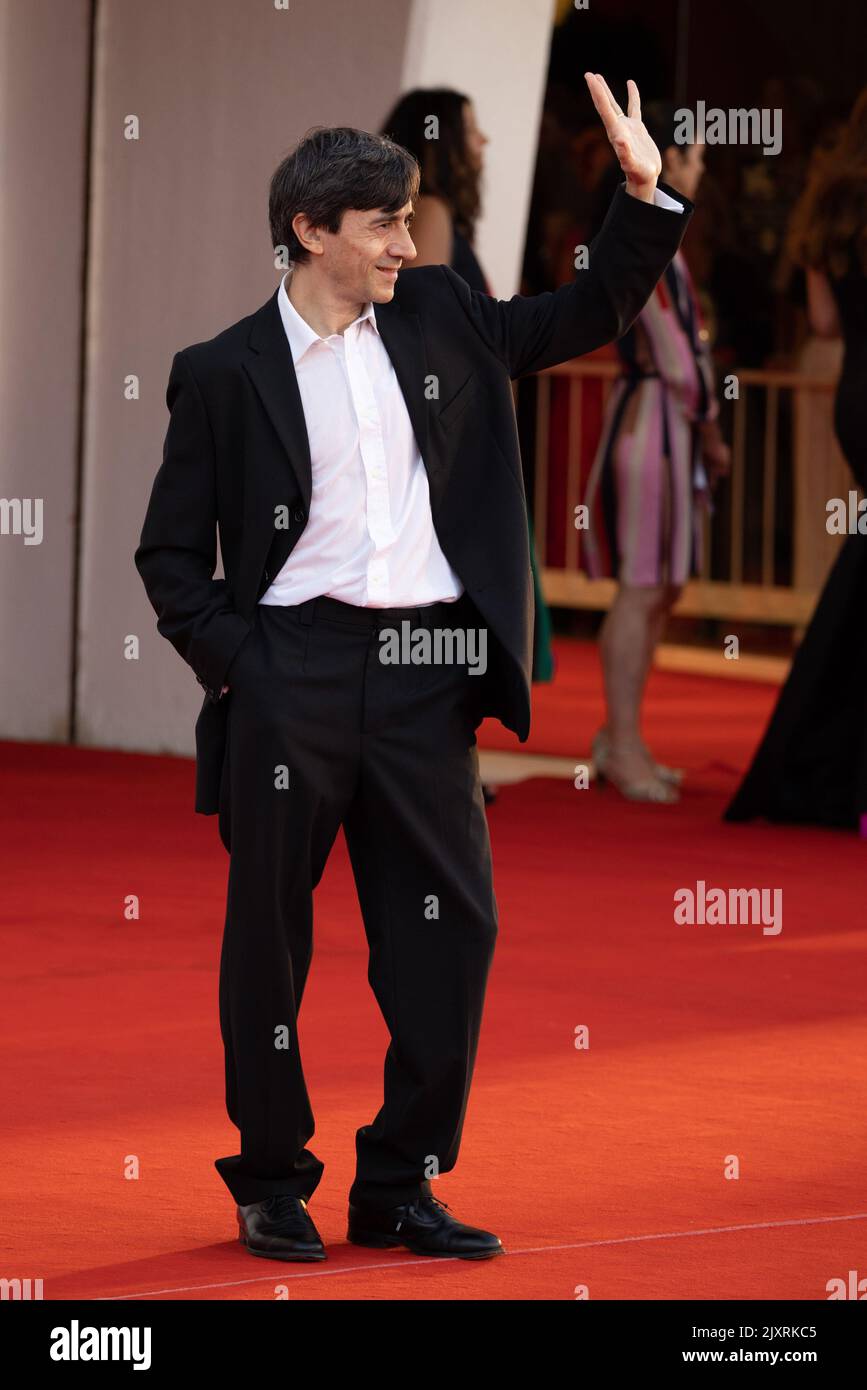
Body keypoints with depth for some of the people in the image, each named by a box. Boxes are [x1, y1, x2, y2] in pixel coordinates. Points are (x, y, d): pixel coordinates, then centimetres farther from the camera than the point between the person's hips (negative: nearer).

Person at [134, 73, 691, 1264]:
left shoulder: (437, 318, 10)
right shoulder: (227, 373, 0)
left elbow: (586, 316, 19)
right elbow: (171, 551, 4)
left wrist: (645, 194, 6)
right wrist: (231, 665, -7)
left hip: (425, 670, 4)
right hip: (293, 670, -4)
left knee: (449, 926, 2)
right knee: (271, 936, 4)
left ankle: (402, 1184, 13)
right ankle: (272, 1186, 17)